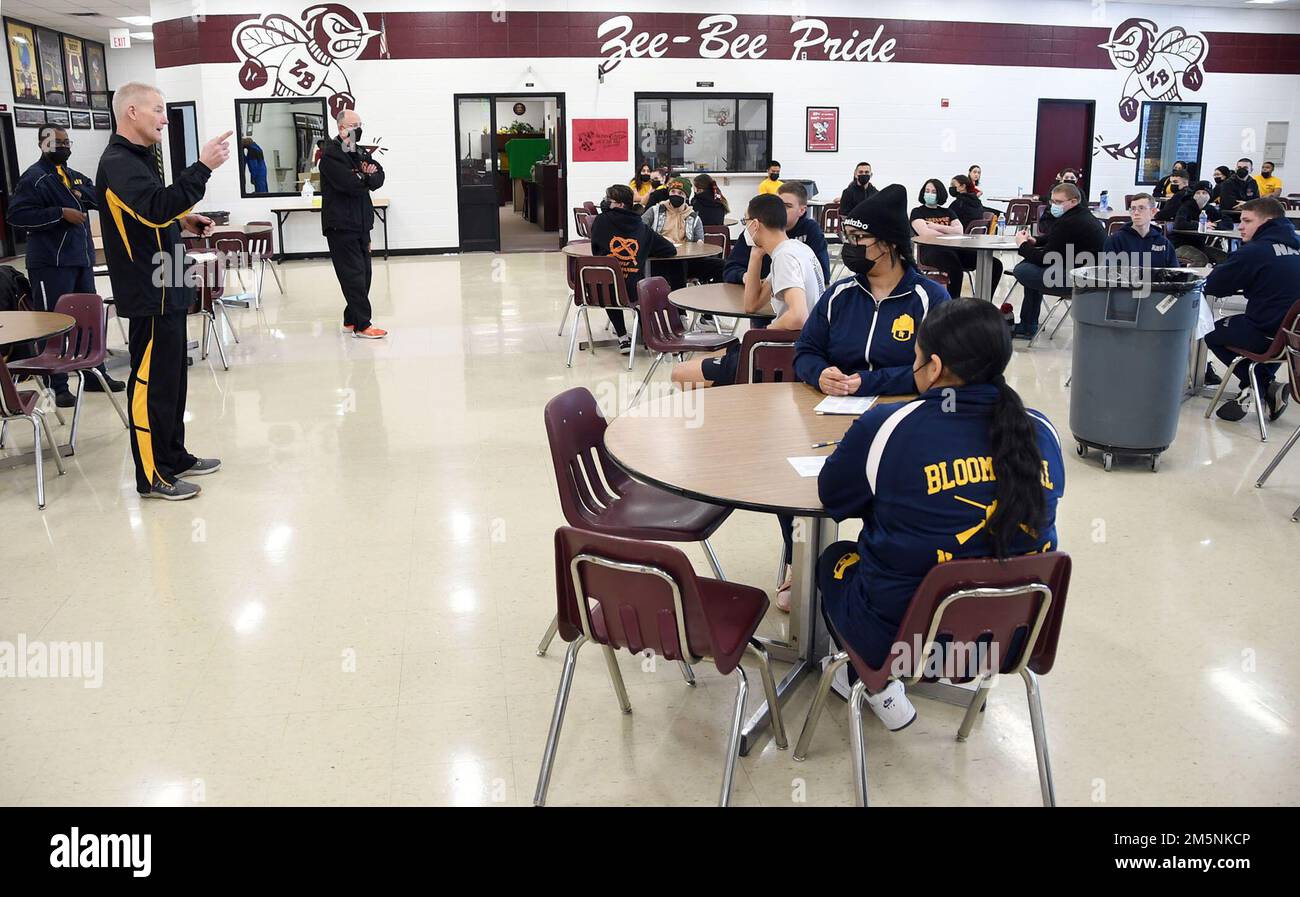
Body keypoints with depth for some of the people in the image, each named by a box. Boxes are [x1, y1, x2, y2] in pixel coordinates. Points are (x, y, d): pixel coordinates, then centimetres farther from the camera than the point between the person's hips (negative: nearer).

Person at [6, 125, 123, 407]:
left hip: (82, 259, 8)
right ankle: (59, 386, -1)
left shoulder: (75, 176, 19)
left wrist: (81, 193, -10)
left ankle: (95, 375, 25)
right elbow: (17, 214, -15)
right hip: (51, 262, -8)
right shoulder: (33, 178, -6)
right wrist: (60, 213, -18)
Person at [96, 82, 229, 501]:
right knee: (151, 381, -4)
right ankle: (152, 476, 4)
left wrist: (181, 221, 9)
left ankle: (174, 456, 27)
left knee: (172, 376, 16)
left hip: (165, 290, 10)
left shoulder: (137, 159, 17)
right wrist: (203, 167, -32)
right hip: (148, 294, -10)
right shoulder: (118, 162, -15)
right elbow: (154, 208, -31)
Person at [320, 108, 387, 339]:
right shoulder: (331, 155, -11)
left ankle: (351, 320, 19)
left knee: (363, 273, 10)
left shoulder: (359, 151, 15)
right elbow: (351, 184, -23)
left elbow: (379, 178, 5)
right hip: (341, 225, -8)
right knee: (354, 275, -9)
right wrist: (367, 178, -3)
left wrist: (367, 177, -16)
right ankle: (362, 325, -8)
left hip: (360, 223, 8)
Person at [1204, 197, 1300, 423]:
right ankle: (1266, 385, 21)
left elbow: (1212, 286, -5)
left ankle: (1257, 385, 10)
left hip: (1269, 337, -7)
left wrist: (1222, 268, 15)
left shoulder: (1255, 251, -13)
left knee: (1212, 332, 18)